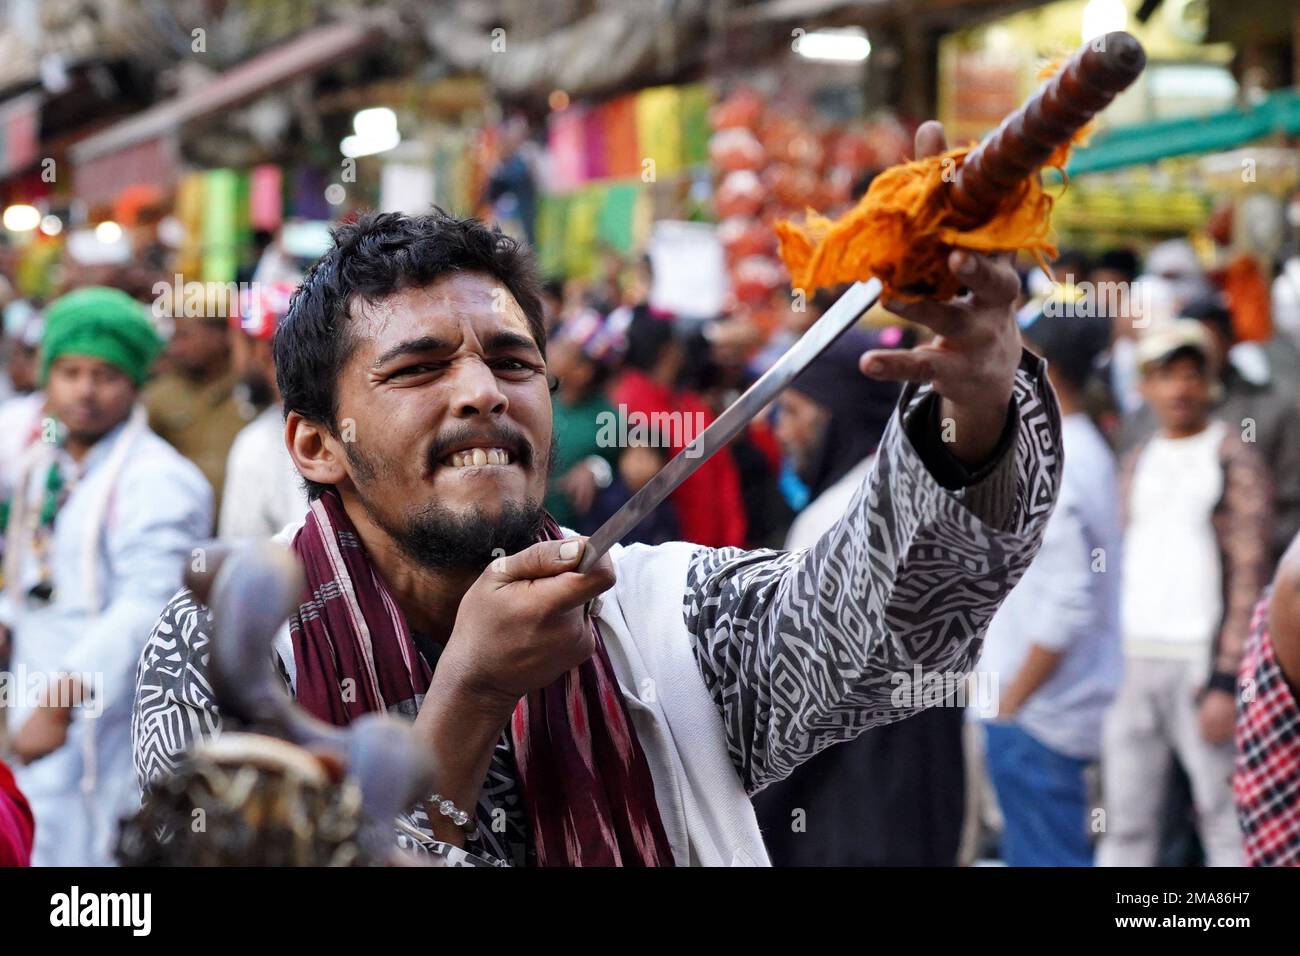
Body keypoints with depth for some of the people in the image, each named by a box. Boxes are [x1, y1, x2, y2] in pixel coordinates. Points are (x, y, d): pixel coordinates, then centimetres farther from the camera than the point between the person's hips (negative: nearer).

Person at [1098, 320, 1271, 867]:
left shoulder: (1234, 459, -3)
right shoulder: (1137, 463, 16)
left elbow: (1249, 579, -9)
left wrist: (1226, 683, -16)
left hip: (1202, 660, -5)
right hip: (1132, 659, 6)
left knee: (1225, 820, -3)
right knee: (1125, 824, 6)